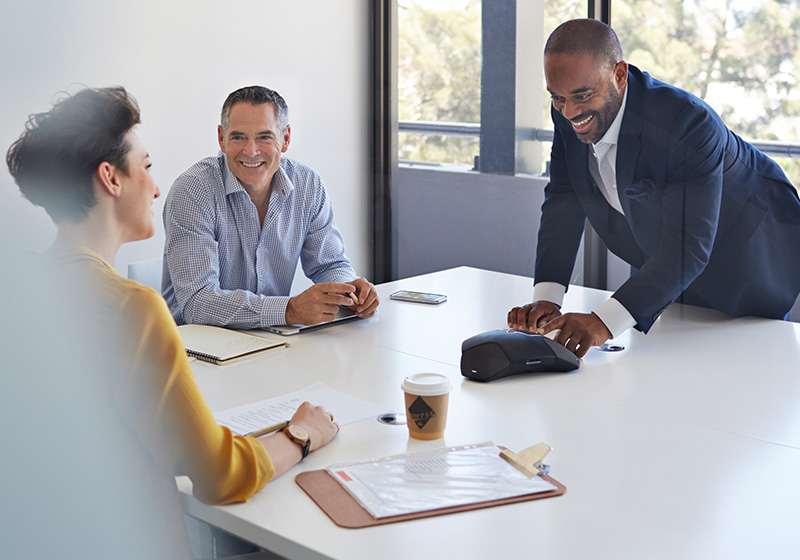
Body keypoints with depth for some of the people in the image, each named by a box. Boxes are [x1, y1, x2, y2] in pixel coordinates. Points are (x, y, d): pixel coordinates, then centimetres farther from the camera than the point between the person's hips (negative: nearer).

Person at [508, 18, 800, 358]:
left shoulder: (692, 123, -40)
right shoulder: (569, 114, -19)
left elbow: (688, 248, -43)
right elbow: (563, 202, -13)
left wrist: (605, 321, -55)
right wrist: (546, 299, -28)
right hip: (659, 258, 6)